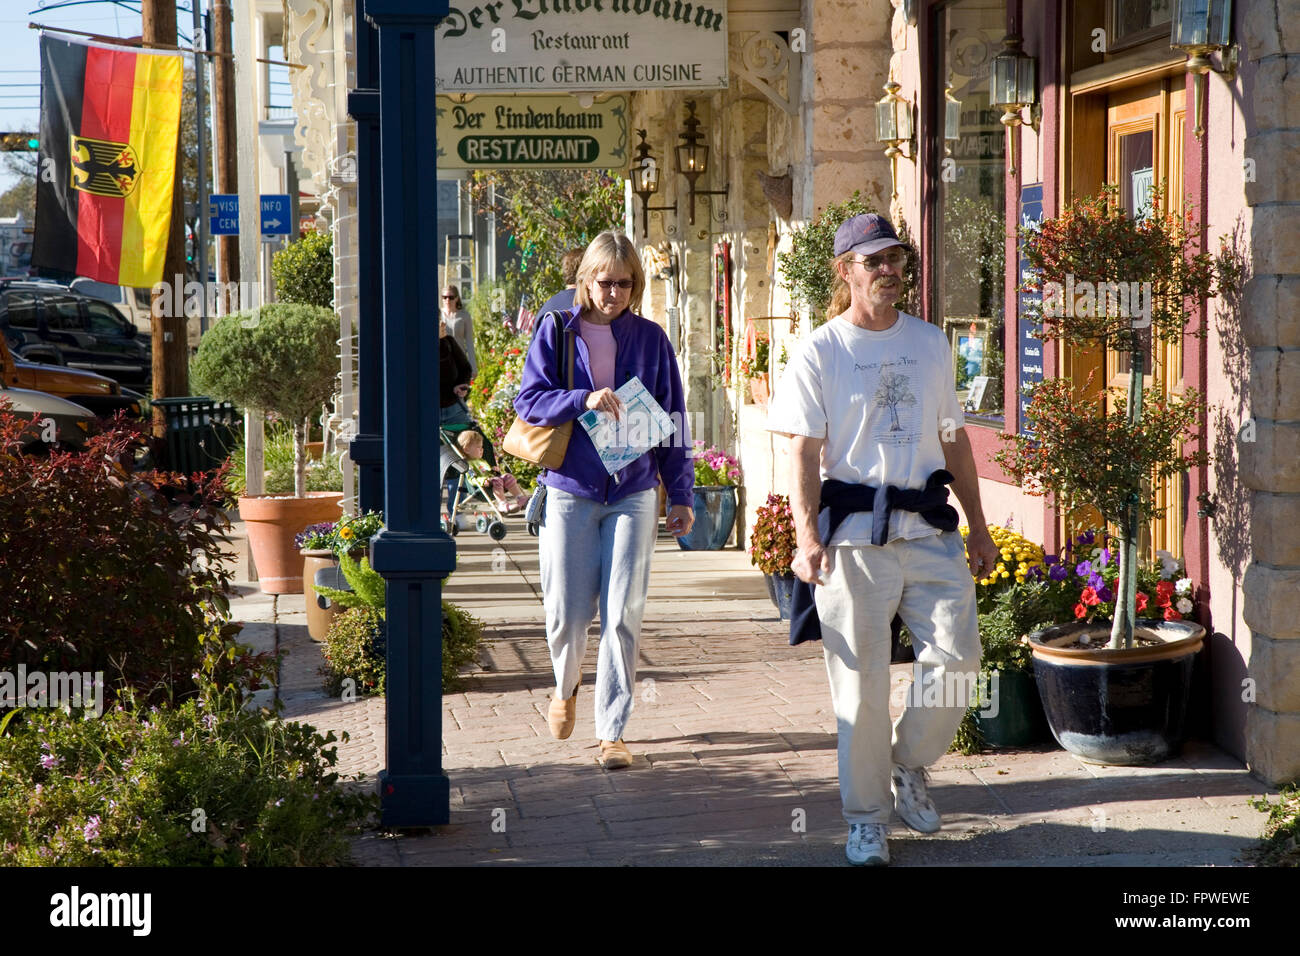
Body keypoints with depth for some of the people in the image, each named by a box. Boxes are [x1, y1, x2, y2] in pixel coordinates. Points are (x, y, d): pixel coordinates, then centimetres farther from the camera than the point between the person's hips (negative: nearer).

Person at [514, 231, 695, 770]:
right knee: (566, 614, 4)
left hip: (633, 493, 0)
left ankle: (612, 731, 4)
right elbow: (529, 400, -4)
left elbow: (670, 420, 9)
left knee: (622, 615, -4)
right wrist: (584, 400, -20)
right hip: (569, 489, 0)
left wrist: (682, 495, 7)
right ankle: (566, 689, 35)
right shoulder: (557, 331, 3)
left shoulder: (650, 339, 6)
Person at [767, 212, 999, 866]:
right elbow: (804, 451, -5)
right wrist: (807, 534, -17)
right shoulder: (820, 353, 0)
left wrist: (978, 528, 18)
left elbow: (954, 439, 19)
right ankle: (866, 817, 13)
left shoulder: (930, 344, 14)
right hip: (853, 532, -4)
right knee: (861, 680, 0)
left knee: (955, 656, -5)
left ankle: (908, 764, 22)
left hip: (930, 529, 4)